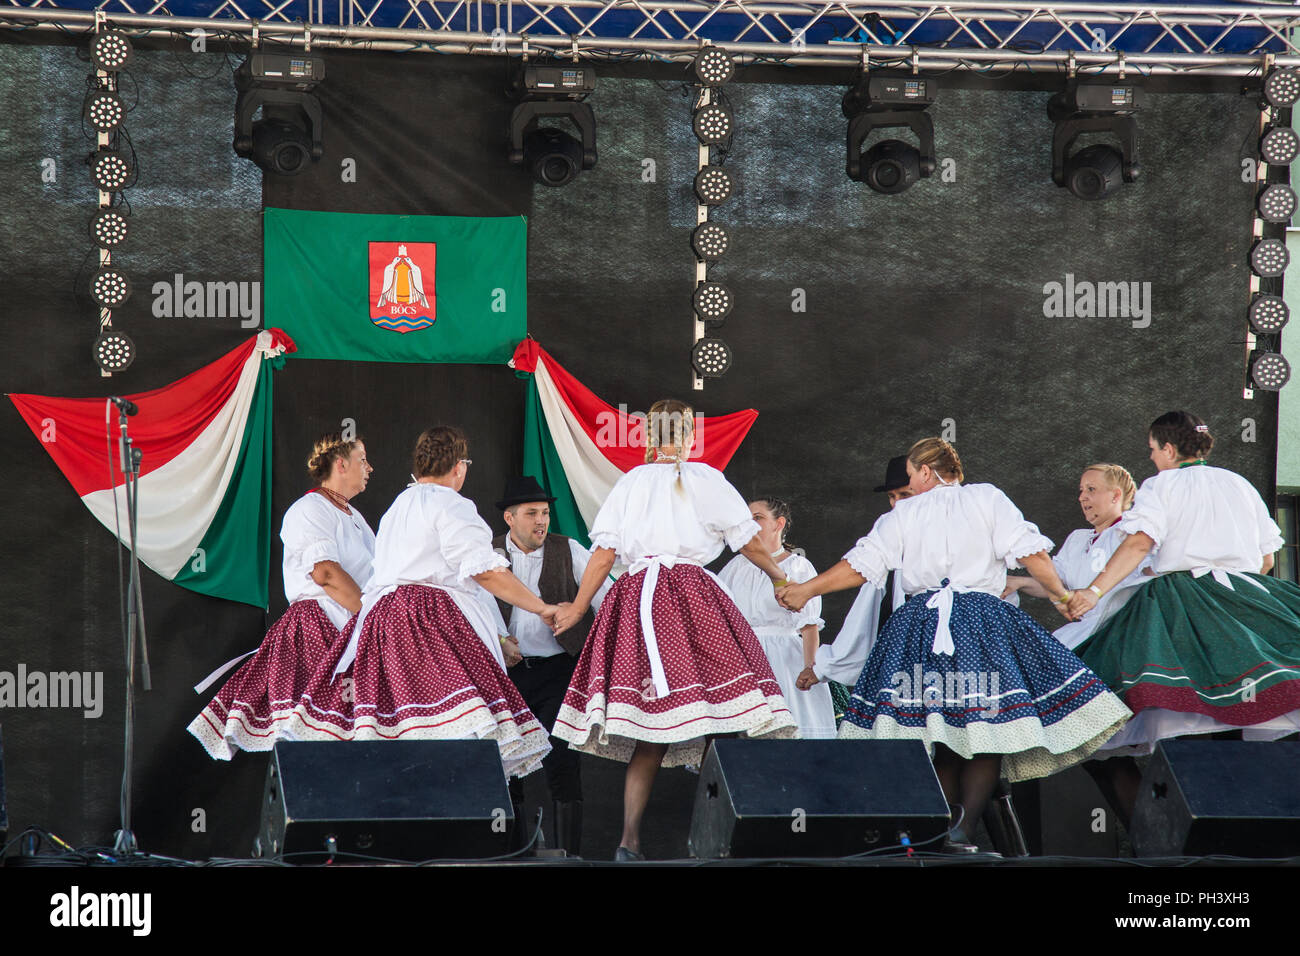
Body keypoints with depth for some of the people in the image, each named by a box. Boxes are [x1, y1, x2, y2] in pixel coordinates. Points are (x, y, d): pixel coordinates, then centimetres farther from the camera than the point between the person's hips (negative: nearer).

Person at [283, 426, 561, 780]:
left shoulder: (397, 507, 26)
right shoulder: (450, 506, -2)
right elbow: (485, 571, -9)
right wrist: (541, 608, -2)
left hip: (383, 619, 9)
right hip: (432, 619, -9)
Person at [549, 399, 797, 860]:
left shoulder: (630, 482, 14)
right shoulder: (706, 479, 8)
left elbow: (604, 552, 8)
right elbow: (749, 542, 12)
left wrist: (576, 609, 16)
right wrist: (779, 577, 29)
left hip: (636, 596, 3)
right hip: (691, 592, -3)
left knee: (650, 734, 3)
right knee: (715, 726, -4)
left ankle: (629, 840, -4)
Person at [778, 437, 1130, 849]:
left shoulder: (903, 514, 11)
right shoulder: (988, 499, 8)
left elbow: (861, 564, 9)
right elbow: (1030, 553, -1)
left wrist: (806, 590, 19)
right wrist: (1061, 595, 11)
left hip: (920, 626, 2)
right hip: (983, 622, -2)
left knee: (940, 742, 7)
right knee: (987, 729, -4)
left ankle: (947, 822, 4)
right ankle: (963, 825, -18)